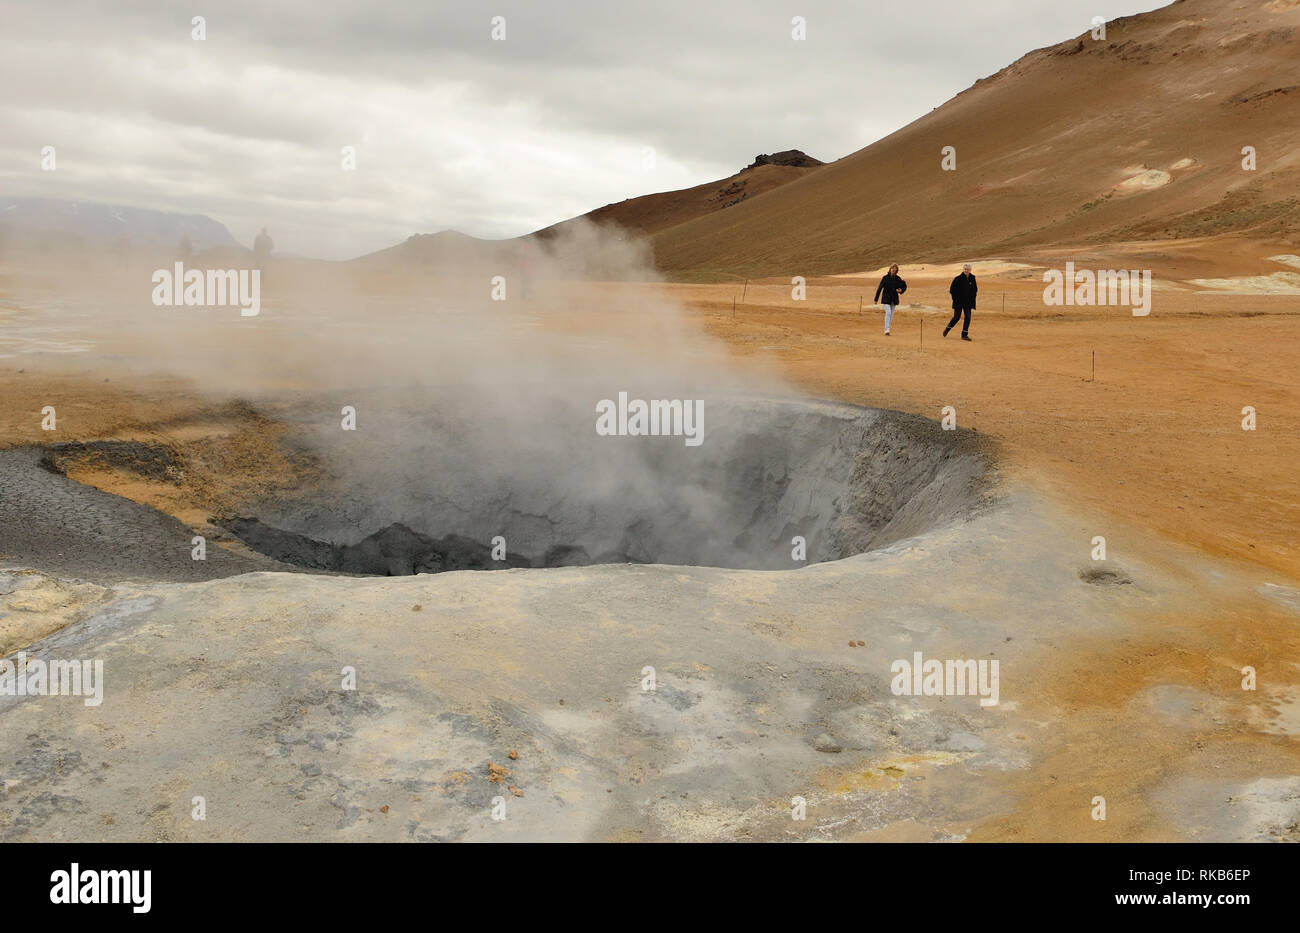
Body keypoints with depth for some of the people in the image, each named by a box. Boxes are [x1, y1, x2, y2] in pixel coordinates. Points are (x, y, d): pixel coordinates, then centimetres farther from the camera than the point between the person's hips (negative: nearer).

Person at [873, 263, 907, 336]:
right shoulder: (885, 278, -4)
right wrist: (876, 299, 0)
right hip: (886, 298, -4)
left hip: (894, 299, 4)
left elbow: (904, 286, 13)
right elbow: (880, 288, 0)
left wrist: (901, 290, -11)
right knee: (888, 313, -18)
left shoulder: (897, 279, 3)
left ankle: (887, 330, 18)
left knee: (891, 315, 7)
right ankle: (887, 330, -20)